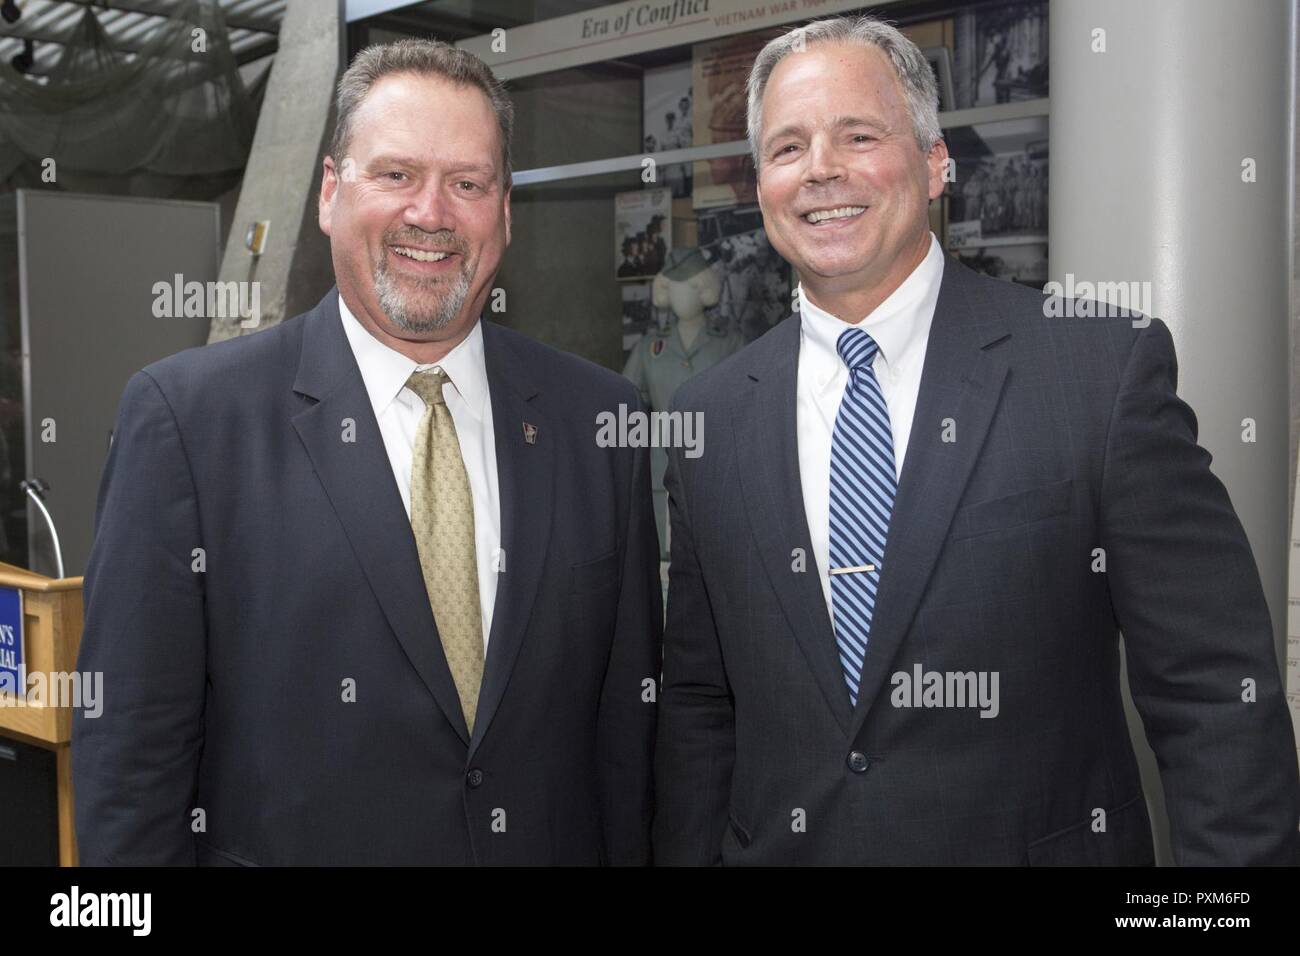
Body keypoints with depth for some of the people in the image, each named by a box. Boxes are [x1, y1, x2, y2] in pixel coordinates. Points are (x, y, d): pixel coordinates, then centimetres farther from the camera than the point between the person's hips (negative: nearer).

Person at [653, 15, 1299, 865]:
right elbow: (698, 706, 5)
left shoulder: (1106, 369, -12)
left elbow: (1218, 697, -11)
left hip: (1038, 842, -3)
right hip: (777, 842, 4)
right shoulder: (712, 415, 0)